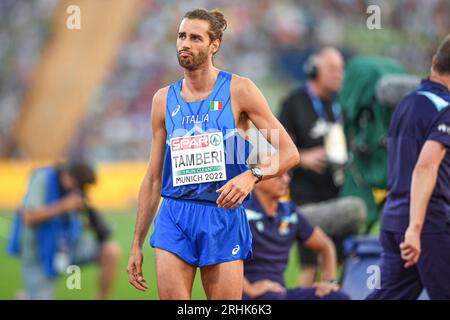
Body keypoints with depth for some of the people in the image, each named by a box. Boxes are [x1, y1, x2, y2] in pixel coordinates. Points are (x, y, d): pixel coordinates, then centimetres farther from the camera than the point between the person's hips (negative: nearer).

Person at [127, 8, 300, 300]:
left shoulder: (239, 90, -2)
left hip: (223, 216, -2)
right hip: (174, 218, 2)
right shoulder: (164, 100, 9)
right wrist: (137, 245, 13)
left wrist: (252, 175, -23)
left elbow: (289, 153, -3)